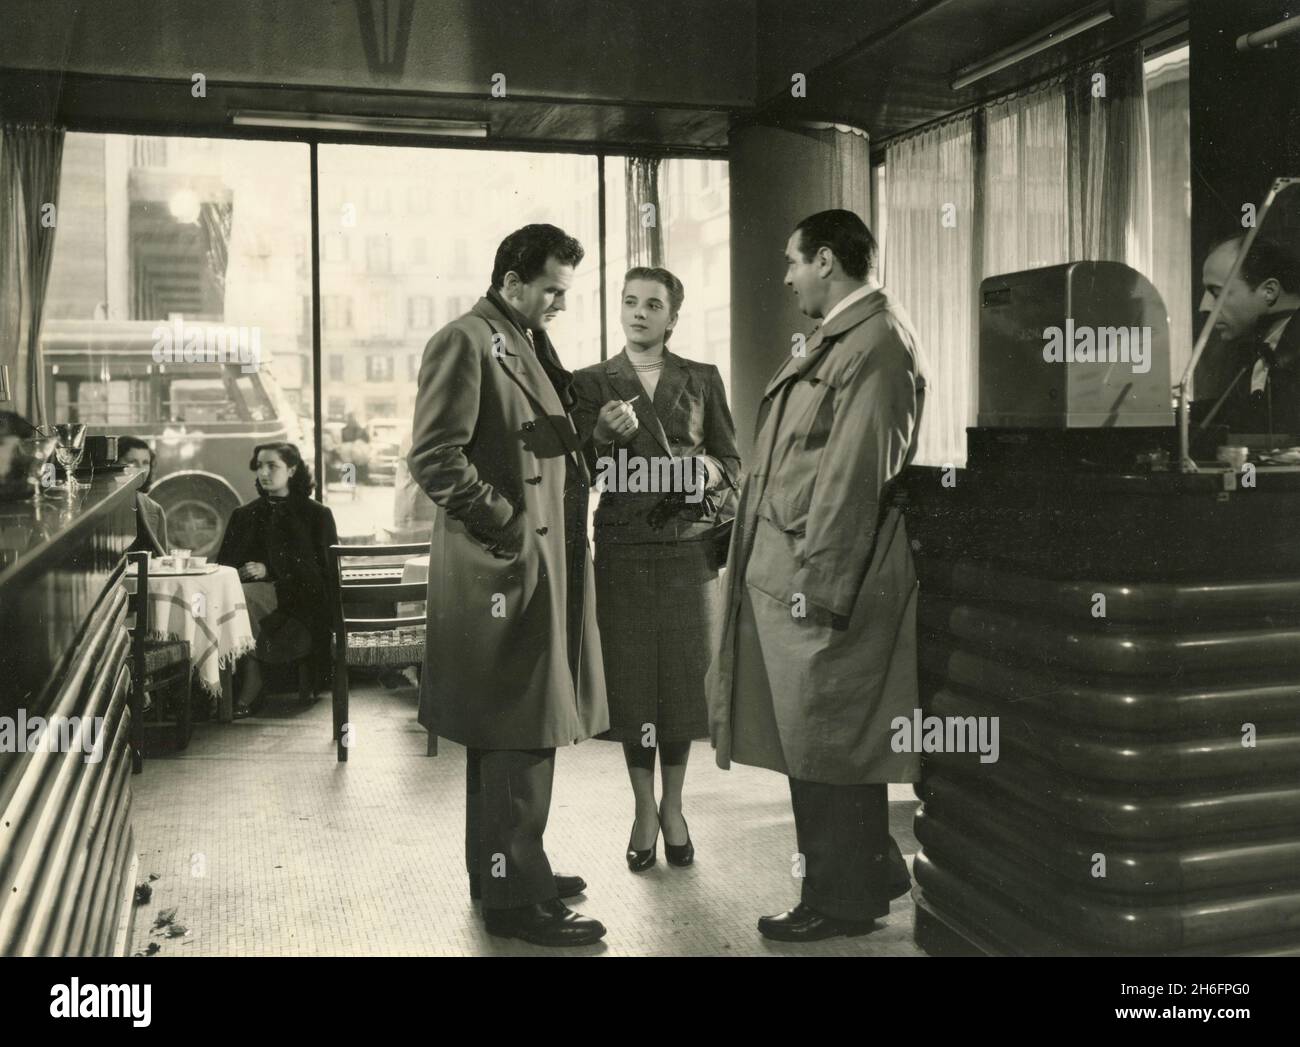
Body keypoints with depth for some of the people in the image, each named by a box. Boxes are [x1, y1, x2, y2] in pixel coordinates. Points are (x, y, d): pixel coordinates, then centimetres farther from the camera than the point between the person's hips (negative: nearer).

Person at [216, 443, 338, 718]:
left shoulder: (316, 515, 8)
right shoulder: (244, 516, 21)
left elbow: (323, 569, 0)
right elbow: (224, 564, 19)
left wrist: (269, 571, -11)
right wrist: (238, 573, -8)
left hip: (300, 600, -4)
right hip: (251, 591, 4)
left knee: (240, 597, -33)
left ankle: (252, 686, -25)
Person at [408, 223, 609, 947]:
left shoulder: (533, 344, 18)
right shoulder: (465, 342, -11)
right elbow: (435, 457, -18)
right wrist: (507, 525, -16)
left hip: (546, 562, 10)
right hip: (504, 564, -10)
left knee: (516, 732, 17)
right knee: (519, 732, -4)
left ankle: (503, 868, 31)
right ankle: (512, 898, 6)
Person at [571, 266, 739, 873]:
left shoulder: (702, 380, 9)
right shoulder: (592, 383, 7)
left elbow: (732, 459, 11)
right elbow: (584, 471, 1)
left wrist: (712, 472, -11)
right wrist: (604, 433, -18)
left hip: (688, 548, 1)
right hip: (623, 547, 0)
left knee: (682, 678, 2)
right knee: (631, 680, 1)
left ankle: (673, 806, 19)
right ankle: (644, 811, 15)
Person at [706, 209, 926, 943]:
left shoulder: (875, 341, -13)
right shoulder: (839, 337, 18)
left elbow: (855, 474, -19)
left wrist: (818, 584, -20)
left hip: (821, 577, -10)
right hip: (787, 573, 10)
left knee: (824, 744, 1)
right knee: (816, 743, 15)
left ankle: (842, 902, 16)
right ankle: (871, 875, 29)